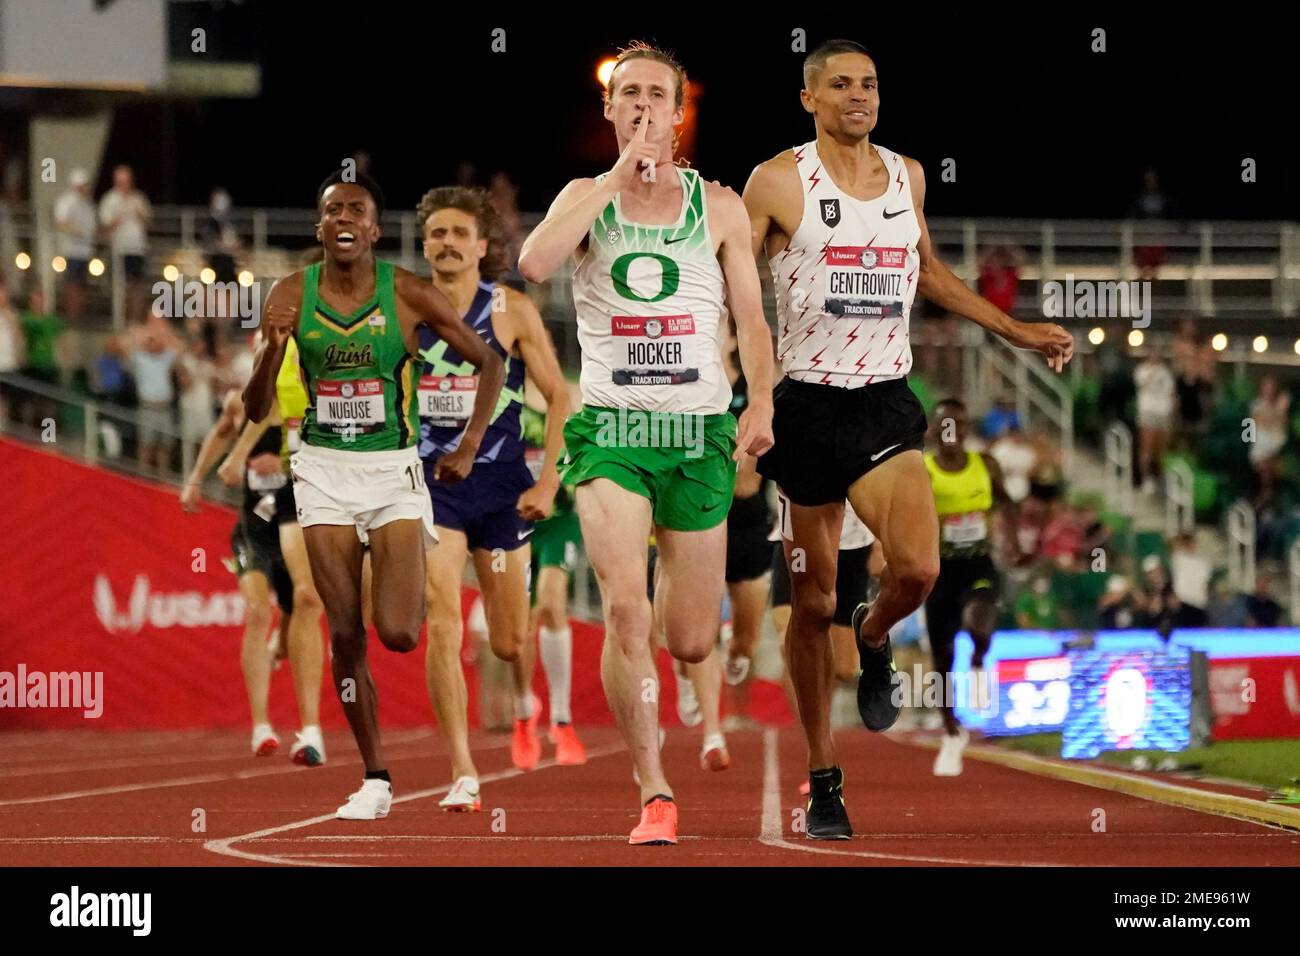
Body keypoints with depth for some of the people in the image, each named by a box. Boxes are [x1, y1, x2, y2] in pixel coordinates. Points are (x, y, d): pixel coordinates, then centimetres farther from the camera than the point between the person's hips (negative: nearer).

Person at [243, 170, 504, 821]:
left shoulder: (408, 295, -7)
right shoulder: (292, 296, -3)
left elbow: (488, 362, 4)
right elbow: (256, 411, -2)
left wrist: (469, 448, -4)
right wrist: (273, 348, -21)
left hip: (394, 469, -2)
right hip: (324, 470, 2)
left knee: (398, 633, -13)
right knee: (345, 633, -3)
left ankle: (411, 585, 25)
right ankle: (375, 780, 7)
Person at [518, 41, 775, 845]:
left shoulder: (719, 207, 8)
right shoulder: (586, 197, 6)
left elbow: (751, 318, 8)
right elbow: (535, 263, -14)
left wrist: (761, 403, -8)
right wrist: (616, 181, -13)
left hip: (699, 432, 1)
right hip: (610, 430, -1)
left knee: (693, 644, 4)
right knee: (625, 609, -20)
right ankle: (655, 793, -14)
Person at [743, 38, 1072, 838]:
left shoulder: (908, 176, 9)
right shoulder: (778, 182, -4)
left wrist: (1016, 332, 24)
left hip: (886, 408, 3)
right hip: (808, 405, -2)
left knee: (918, 568, -21)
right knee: (814, 603, 4)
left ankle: (875, 638, 15)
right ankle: (824, 780, 17)